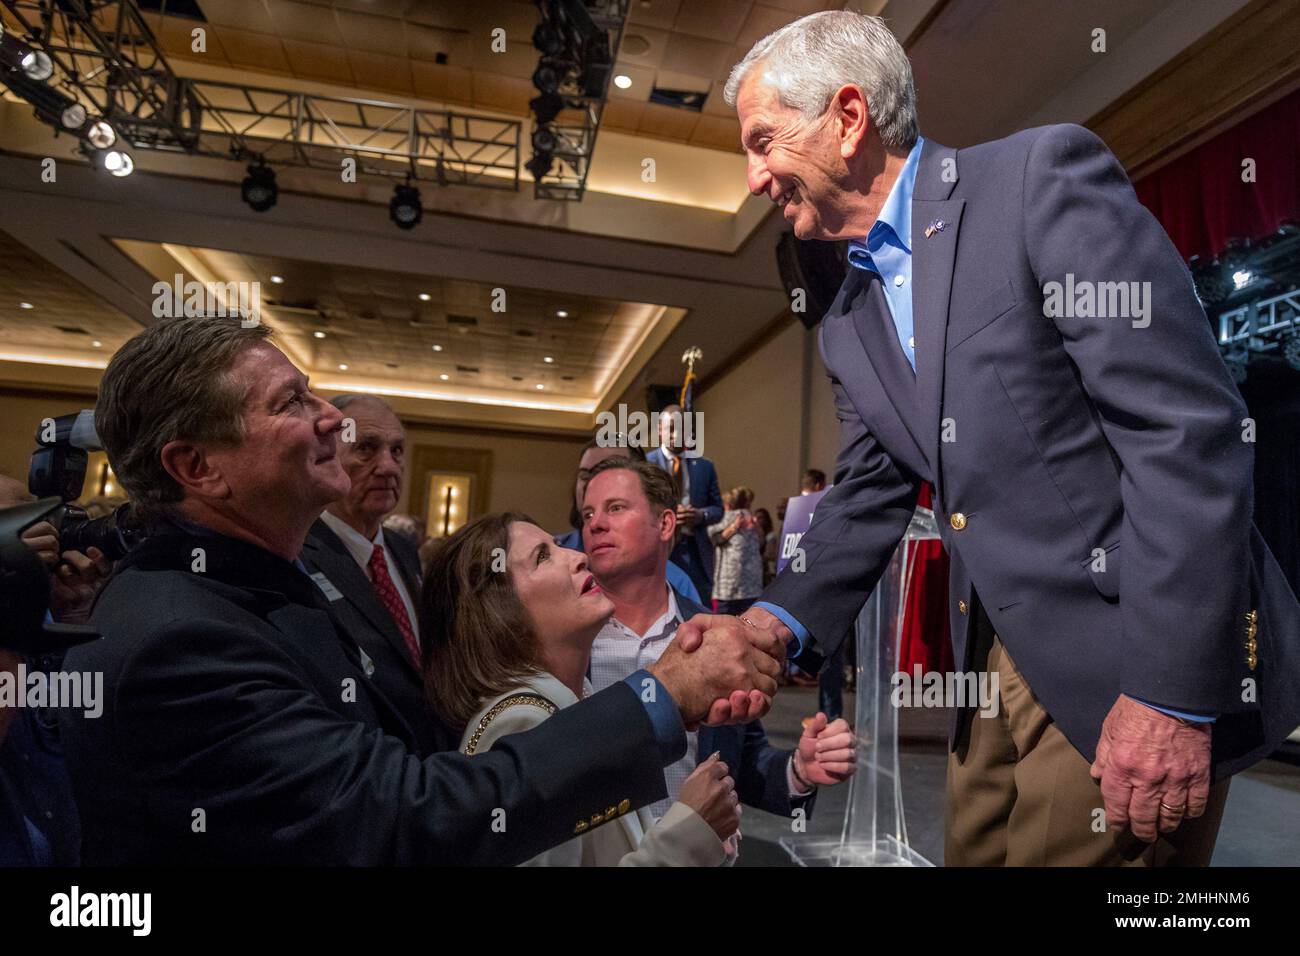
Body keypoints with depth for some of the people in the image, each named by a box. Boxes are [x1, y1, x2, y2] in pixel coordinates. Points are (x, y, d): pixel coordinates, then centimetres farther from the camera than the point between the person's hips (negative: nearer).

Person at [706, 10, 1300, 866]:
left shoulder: (1045, 175, -11)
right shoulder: (850, 321, 9)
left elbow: (1187, 425, -18)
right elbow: (870, 497, 9)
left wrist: (1170, 689, -20)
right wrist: (780, 621, -5)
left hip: (1129, 656, -6)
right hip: (997, 656, 7)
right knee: (975, 850, 19)